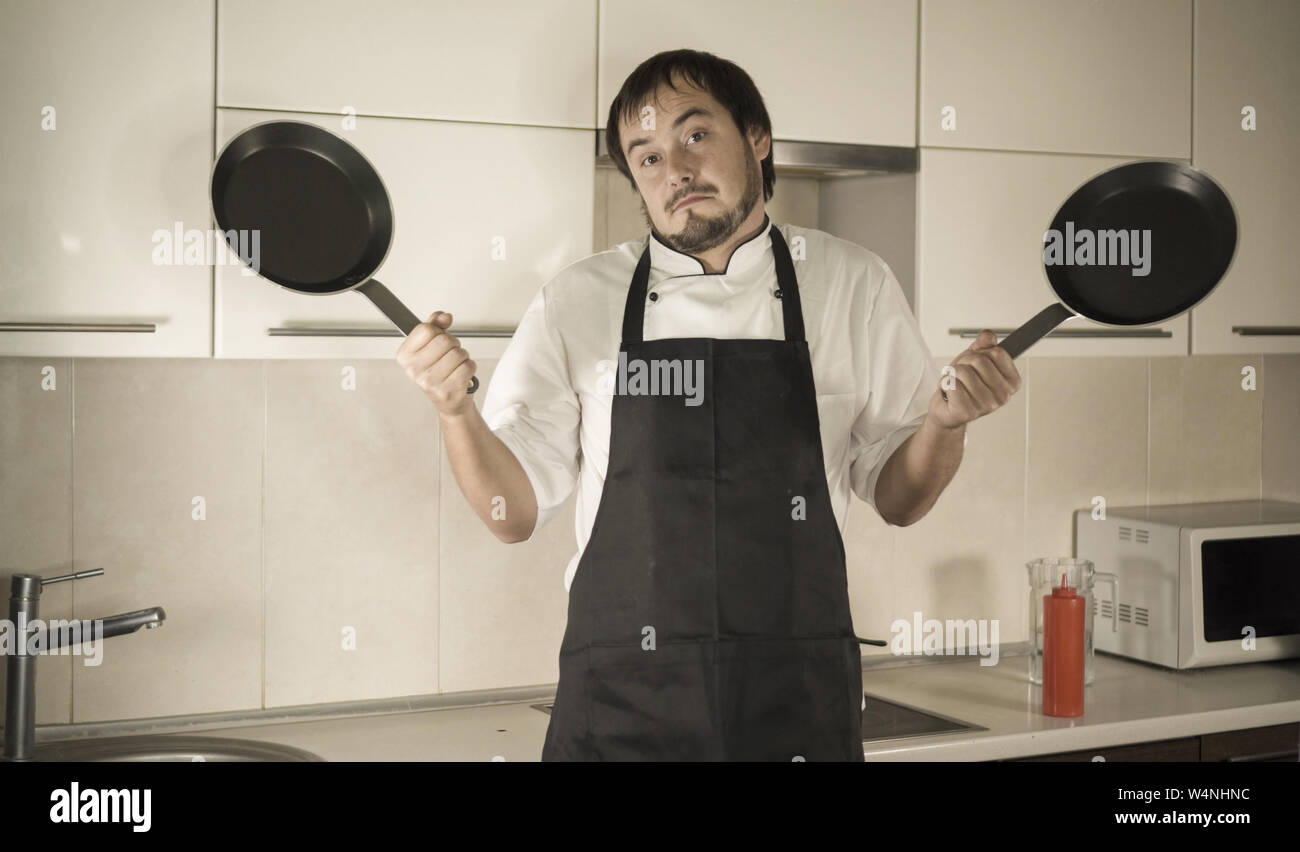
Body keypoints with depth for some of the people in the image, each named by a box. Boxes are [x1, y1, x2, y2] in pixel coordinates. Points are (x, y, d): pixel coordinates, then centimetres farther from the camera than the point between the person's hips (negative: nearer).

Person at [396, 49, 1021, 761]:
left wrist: (945, 422, -11)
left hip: (799, 705, 1)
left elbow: (898, 500, 8)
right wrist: (455, 409, -15)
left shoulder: (855, 287, 3)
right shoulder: (578, 302, 1)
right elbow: (516, 511, 2)